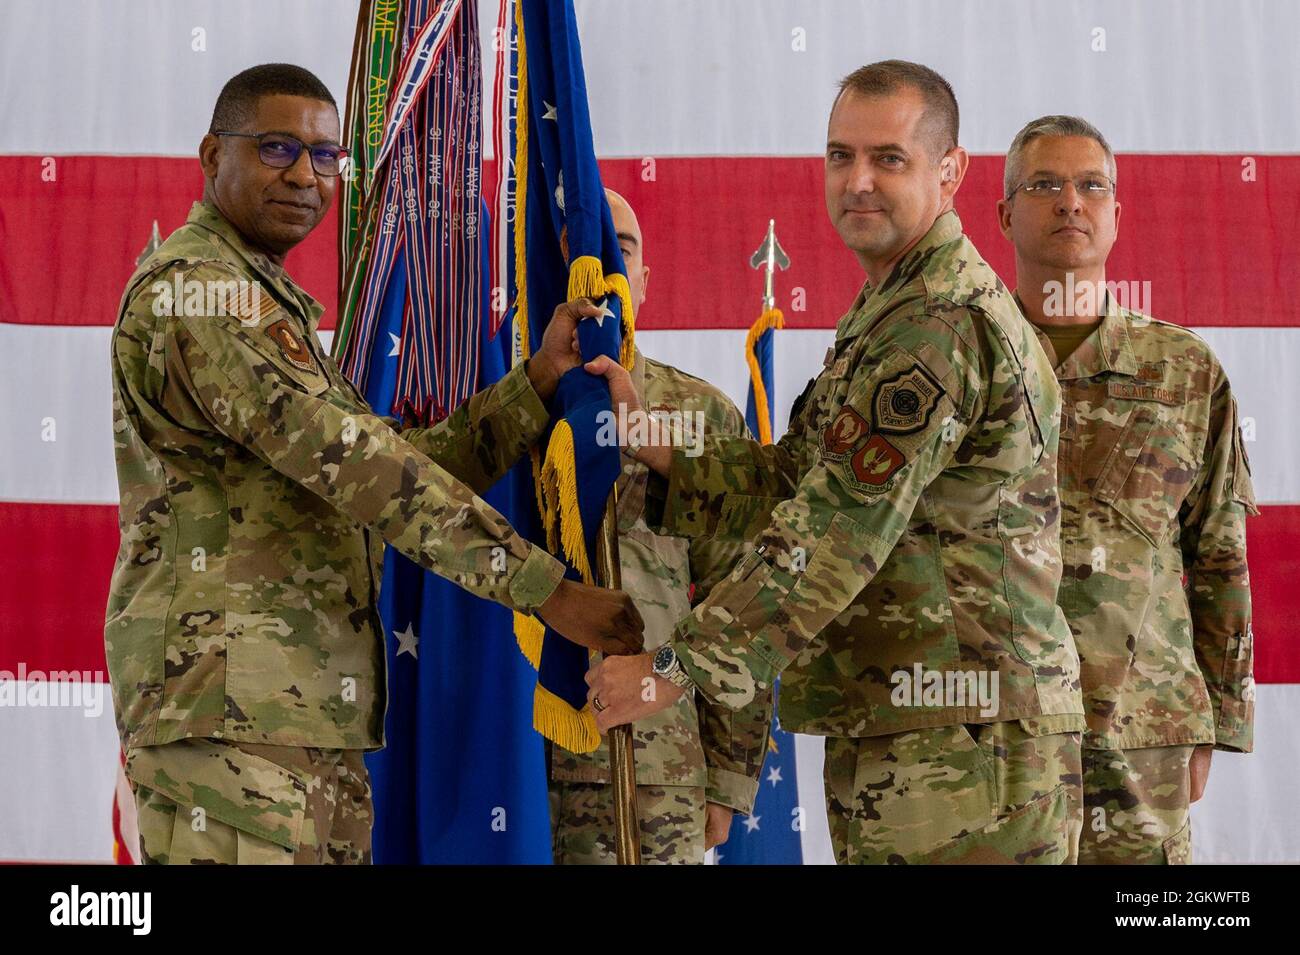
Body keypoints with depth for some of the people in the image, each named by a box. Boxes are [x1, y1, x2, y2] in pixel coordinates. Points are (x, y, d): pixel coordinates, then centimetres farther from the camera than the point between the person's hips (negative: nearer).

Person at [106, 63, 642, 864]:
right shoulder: (196, 288, -9)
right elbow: (354, 463, -19)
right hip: (231, 709, -10)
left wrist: (539, 381, 7)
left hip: (316, 718, 10)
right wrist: (544, 587, -19)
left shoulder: (270, 303, 23)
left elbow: (411, 466, 17)